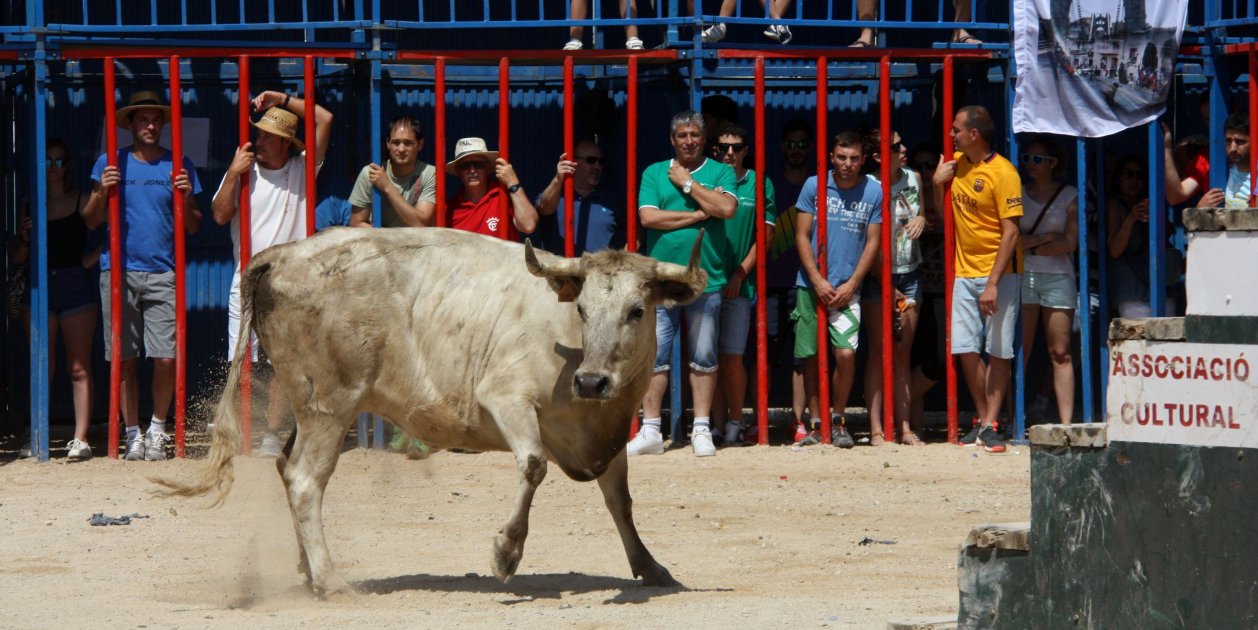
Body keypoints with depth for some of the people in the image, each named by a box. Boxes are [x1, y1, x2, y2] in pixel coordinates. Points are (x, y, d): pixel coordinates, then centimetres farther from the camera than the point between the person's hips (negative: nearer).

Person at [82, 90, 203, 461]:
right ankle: (133, 434, 11)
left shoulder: (179, 167, 11)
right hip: (119, 272, 0)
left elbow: (193, 227, 13)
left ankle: (157, 429, 9)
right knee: (124, 359, 0)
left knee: (166, 358, -8)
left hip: (162, 276, 0)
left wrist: (186, 198, -6)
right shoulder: (111, 163, 10)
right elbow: (91, 222, 9)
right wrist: (102, 191, -8)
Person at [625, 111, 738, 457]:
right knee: (654, 357, -2)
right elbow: (648, 217, -4)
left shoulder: (720, 172, 8)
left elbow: (727, 208, -10)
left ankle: (701, 430, 11)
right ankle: (650, 432, 1)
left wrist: (687, 183, -5)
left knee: (703, 358, 4)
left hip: (706, 281, 0)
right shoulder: (654, 173, 10)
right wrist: (699, 214, -5)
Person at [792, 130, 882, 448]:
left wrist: (851, 285, -6)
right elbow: (802, 237, 2)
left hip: (847, 289, -1)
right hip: (811, 287, 1)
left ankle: (838, 421, 4)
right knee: (811, 357, 2)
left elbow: (872, 243, 3)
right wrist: (818, 282, -7)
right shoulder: (814, 186, 2)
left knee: (846, 354, -12)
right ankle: (816, 424, 12)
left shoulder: (873, 192, 2)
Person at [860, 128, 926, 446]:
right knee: (879, 351, -6)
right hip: (878, 276, -5)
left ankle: (904, 428, 6)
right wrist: (887, 288, -12)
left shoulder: (914, 178, 4)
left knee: (903, 353, 6)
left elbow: (925, 212, 20)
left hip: (909, 275, 5)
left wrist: (922, 219, -6)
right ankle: (876, 429, -6)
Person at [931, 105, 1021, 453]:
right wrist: (937, 183, 2)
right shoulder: (956, 163, 9)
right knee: (966, 350, 1)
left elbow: (1011, 232, -17)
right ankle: (982, 419, 11)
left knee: (998, 352, -3)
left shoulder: (1002, 173, -14)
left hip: (997, 274, -6)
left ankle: (990, 426, -3)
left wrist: (993, 283, -22)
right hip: (964, 271, 6)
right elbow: (943, 211, 22)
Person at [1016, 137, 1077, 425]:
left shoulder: (1069, 196, 7)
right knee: (1019, 353, -5)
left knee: (1060, 353, -4)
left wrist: (1029, 246, -3)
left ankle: (1066, 421, -6)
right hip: (1022, 276, 1)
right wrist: (1045, 238, -6)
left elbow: (1069, 242, -3)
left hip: (1057, 277, -1)